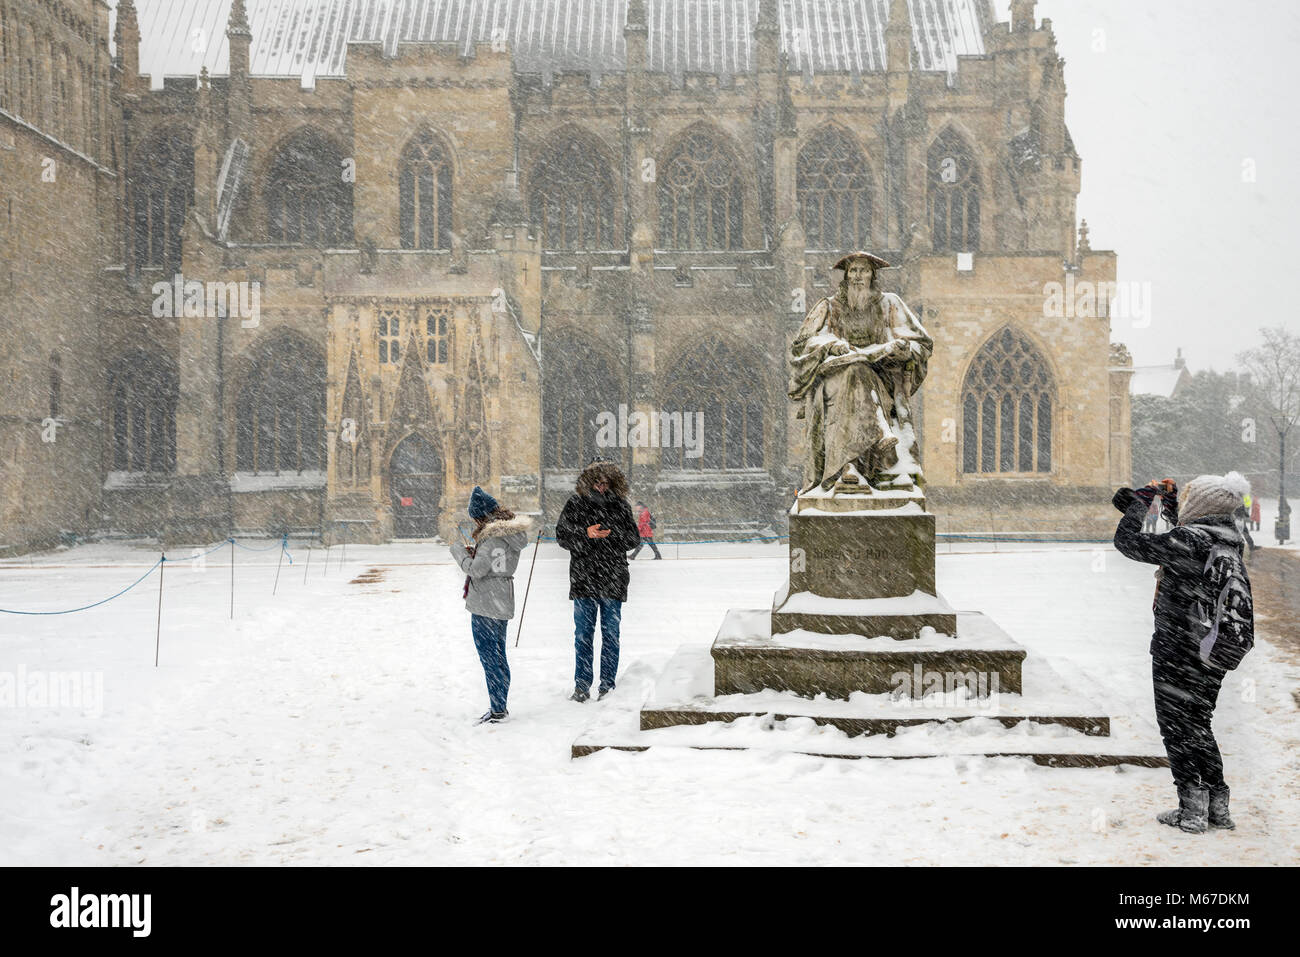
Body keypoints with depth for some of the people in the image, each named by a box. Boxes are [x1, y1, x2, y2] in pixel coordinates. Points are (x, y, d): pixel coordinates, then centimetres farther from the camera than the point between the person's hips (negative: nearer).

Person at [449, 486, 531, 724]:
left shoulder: (492, 537, -20)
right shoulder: (511, 532, 8)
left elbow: (476, 569, -21)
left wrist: (459, 552, -5)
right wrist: (474, 553, 9)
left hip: (485, 604, -9)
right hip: (503, 603, 10)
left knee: (489, 658, -3)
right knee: (499, 656, 16)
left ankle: (497, 710, 1)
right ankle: (500, 707, 23)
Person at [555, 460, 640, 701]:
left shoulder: (621, 505, 5)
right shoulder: (576, 503, 2)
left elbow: (634, 539, 4)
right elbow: (562, 535, -1)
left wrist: (613, 534, -15)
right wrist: (586, 534, -18)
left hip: (613, 581, 1)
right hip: (583, 579, -1)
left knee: (611, 635, 5)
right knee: (583, 634, 4)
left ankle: (608, 686, 13)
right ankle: (582, 686, 12)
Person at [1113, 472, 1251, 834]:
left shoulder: (1189, 539, -21)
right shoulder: (1228, 537, 5)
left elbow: (1129, 543, -20)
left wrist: (1141, 500, -7)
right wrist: (1170, 506, 24)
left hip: (1179, 648, -8)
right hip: (1214, 647, 8)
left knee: (1176, 726, 3)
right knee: (1198, 724, 19)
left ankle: (1192, 810, 5)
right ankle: (1217, 805, 24)